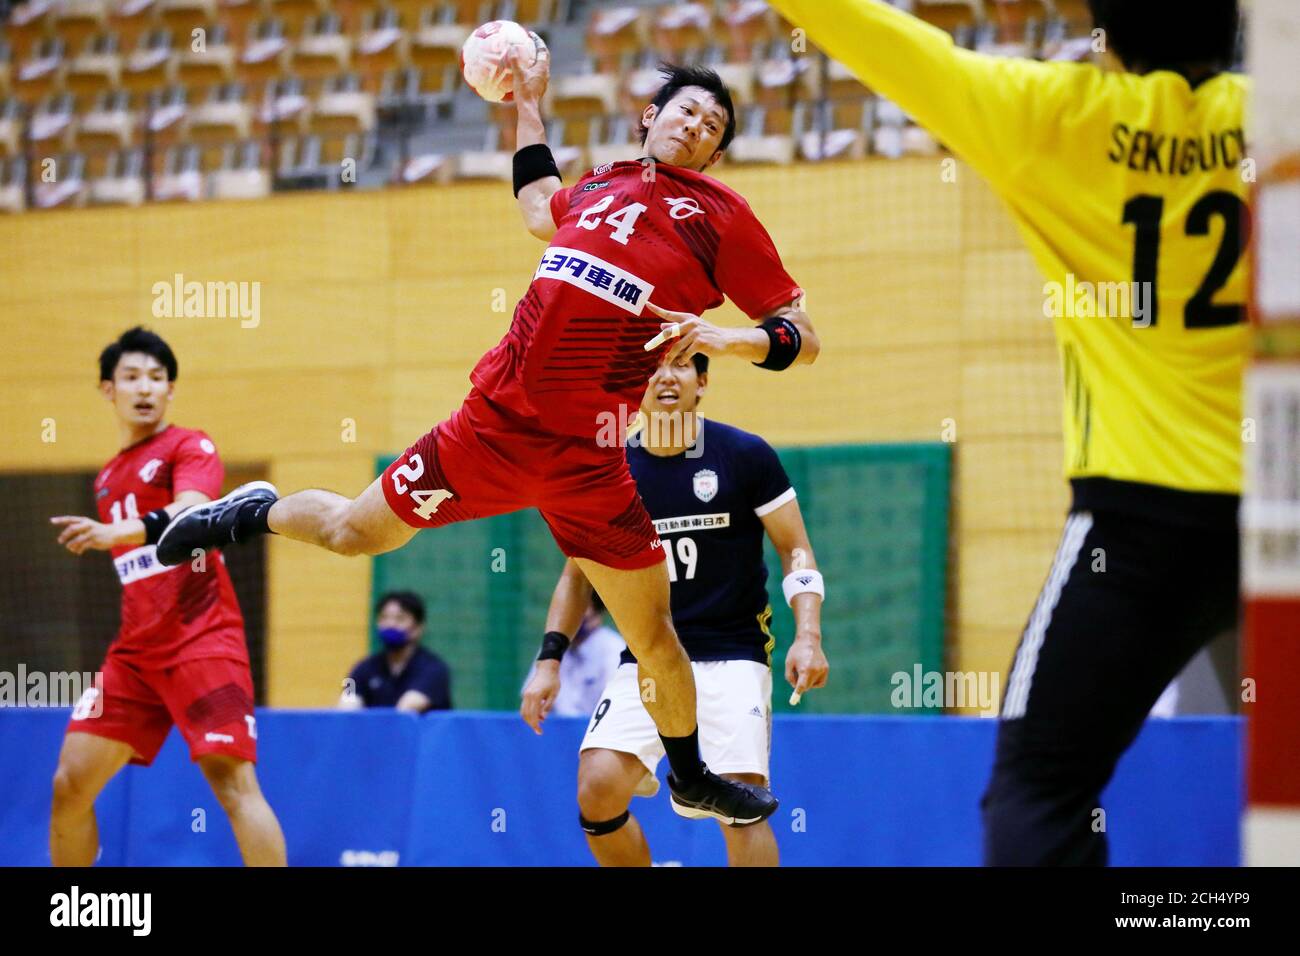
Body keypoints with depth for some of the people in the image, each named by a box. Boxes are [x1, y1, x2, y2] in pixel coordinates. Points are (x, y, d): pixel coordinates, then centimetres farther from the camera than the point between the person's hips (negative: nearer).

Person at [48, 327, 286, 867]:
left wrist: (119, 533, -41)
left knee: (233, 780, -18)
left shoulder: (190, 448, -2)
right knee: (70, 785, 1)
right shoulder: (108, 479, 18)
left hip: (202, 644, -7)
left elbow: (190, 511, -24)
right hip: (135, 653, 7)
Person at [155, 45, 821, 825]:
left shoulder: (720, 216, -1)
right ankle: (253, 514, 45)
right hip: (496, 420, 3)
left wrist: (732, 339, -21)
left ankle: (690, 777, 27)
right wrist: (530, 104, 38)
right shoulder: (600, 184, 11)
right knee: (352, 531, 13)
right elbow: (539, 210, 37)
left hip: (588, 461, -2)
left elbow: (802, 338, -2)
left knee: (654, 635, 2)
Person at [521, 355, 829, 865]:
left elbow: (795, 550, 1)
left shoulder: (745, 455, -4)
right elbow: (577, 573, 14)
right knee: (597, 788, -16)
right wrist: (549, 659, 5)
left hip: (733, 656, -3)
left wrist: (807, 636, -12)